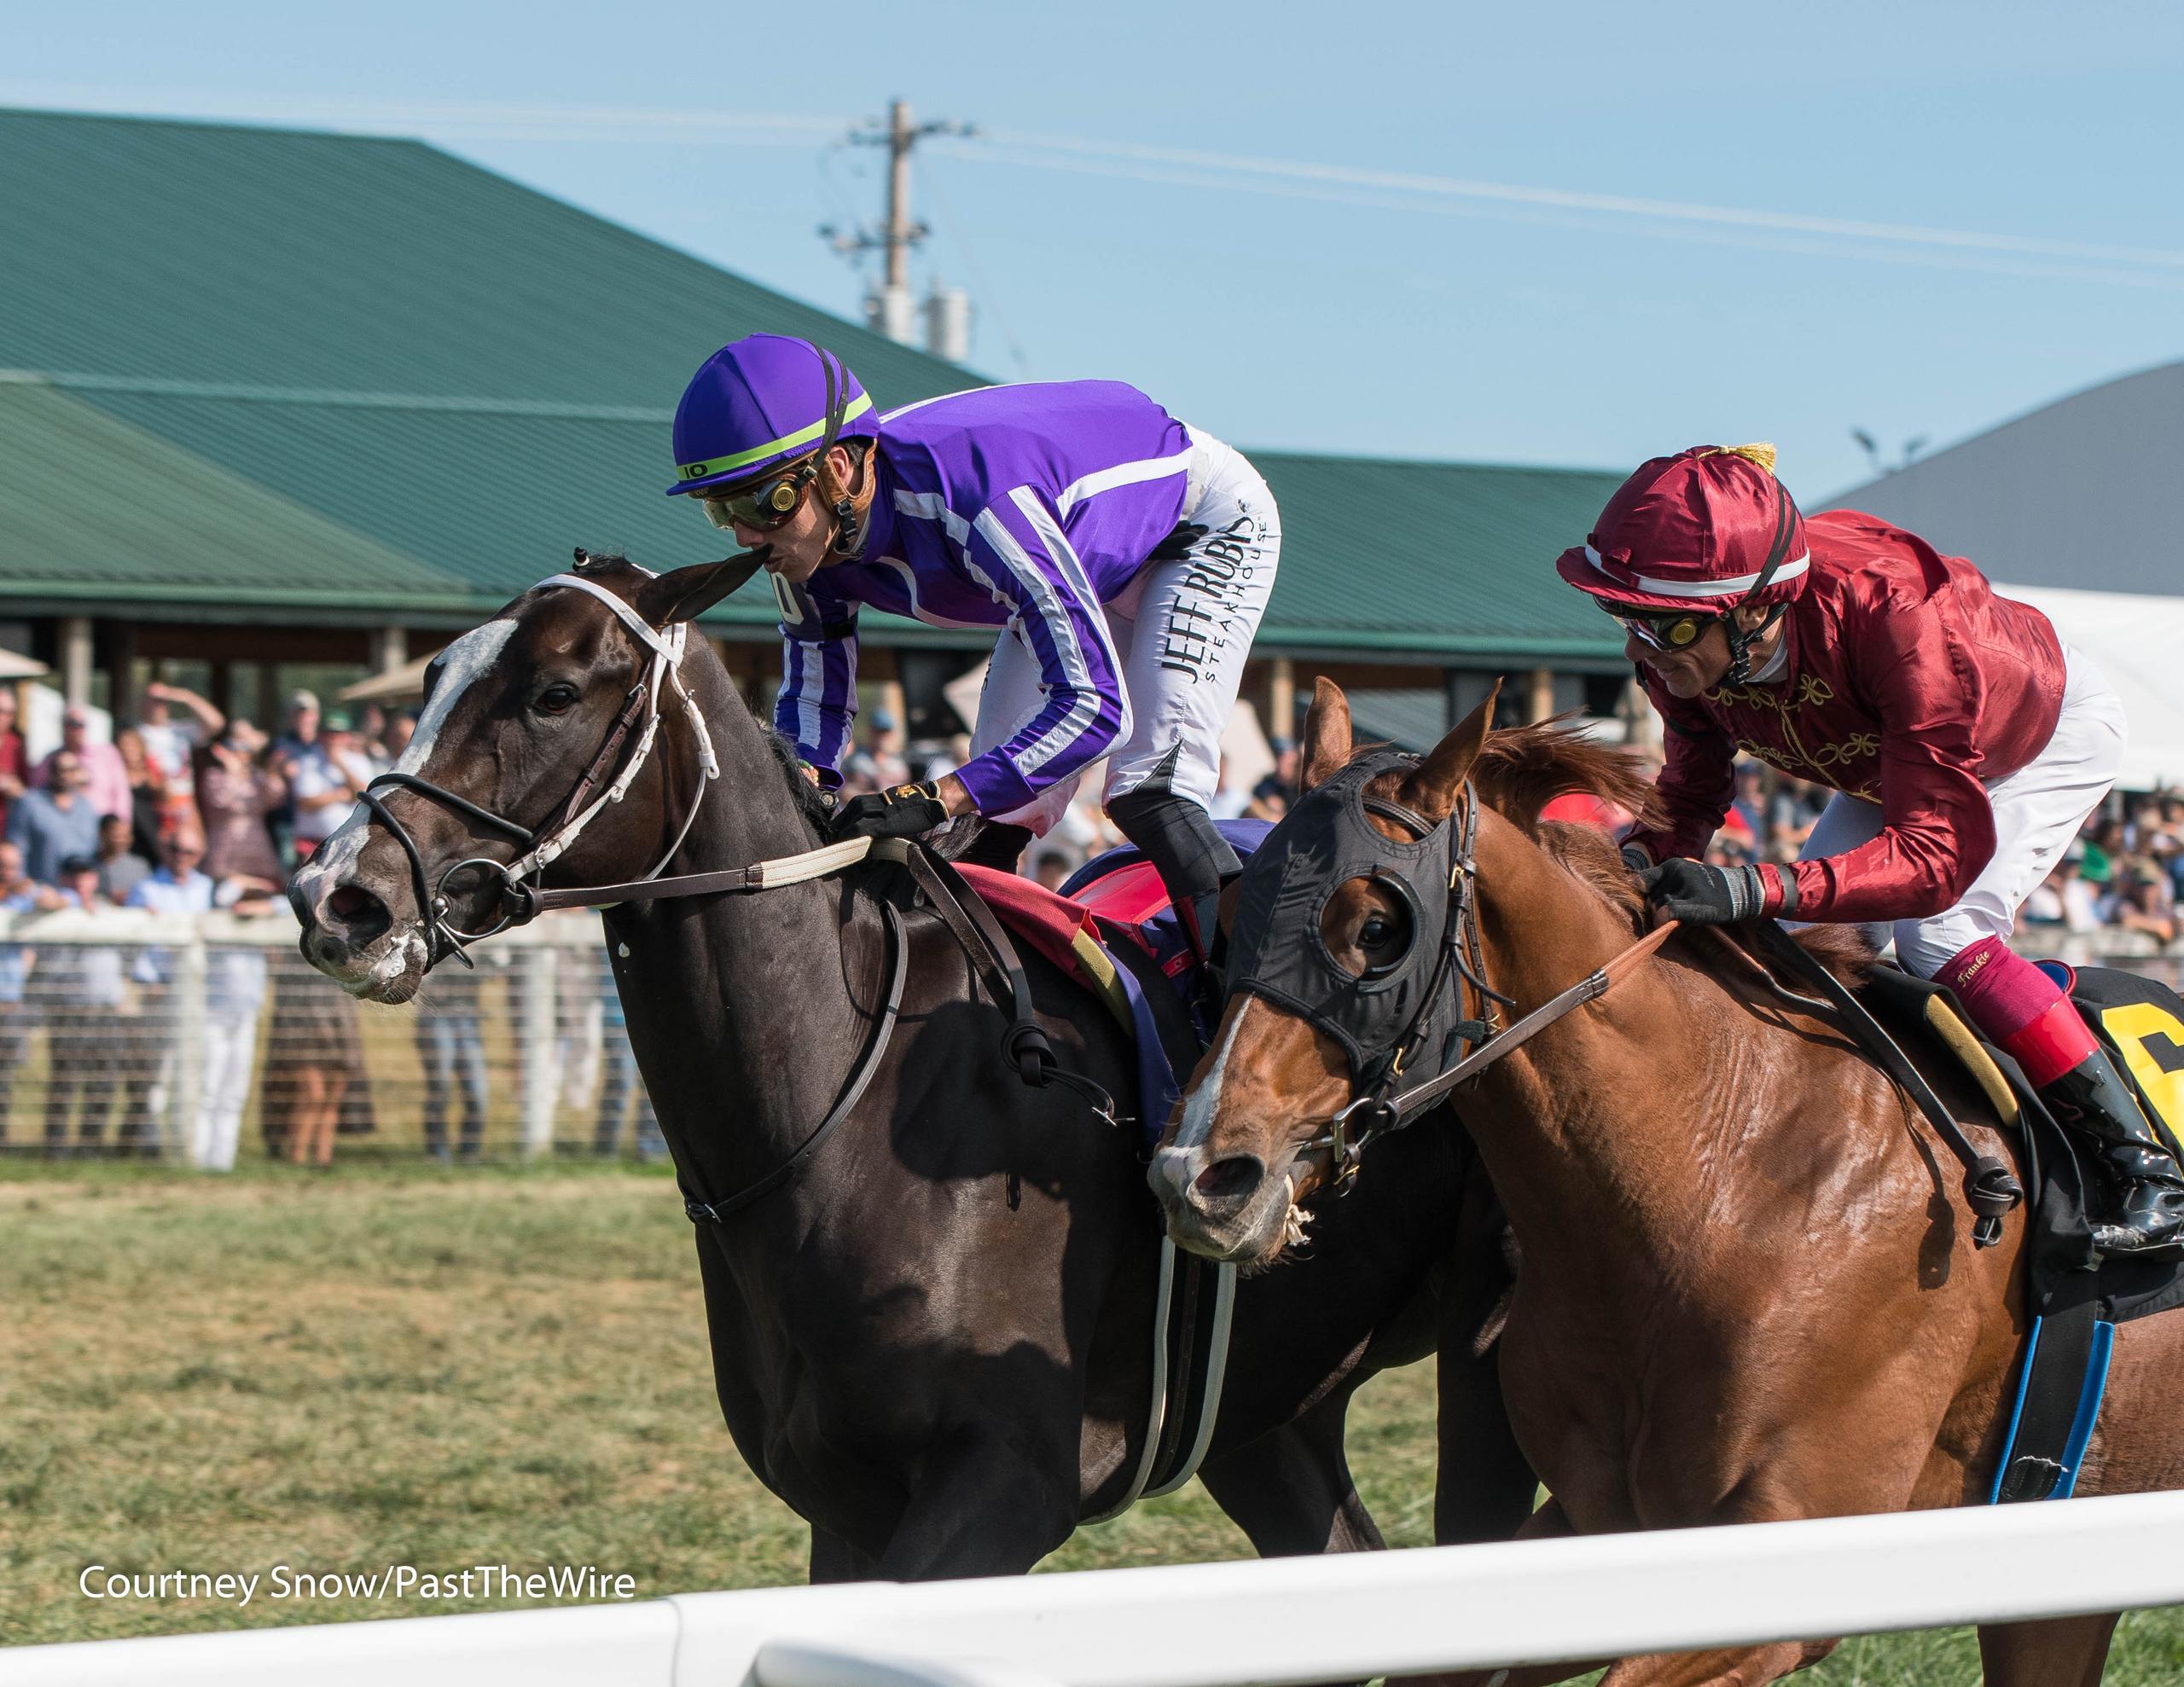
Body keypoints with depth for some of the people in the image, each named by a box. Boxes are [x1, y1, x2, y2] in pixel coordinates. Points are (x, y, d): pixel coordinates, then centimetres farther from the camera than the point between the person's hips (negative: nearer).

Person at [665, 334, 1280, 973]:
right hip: (1091, 558, 7)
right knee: (1000, 805, -1)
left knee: (1150, 792, -21)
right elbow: (814, 695, -7)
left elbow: (1095, 704, -45)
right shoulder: (808, 538, -22)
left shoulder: (976, 498, -45)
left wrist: (934, 798, -52)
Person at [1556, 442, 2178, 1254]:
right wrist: (1641, 855, -34)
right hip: (1888, 755, 7)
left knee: (1937, 935, -24)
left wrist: (1757, 889, -61)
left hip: (2056, 732, -7)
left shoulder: (1894, 616, -48)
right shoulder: (1678, 649, -28)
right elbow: (1692, 789, -10)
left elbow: (1938, 855, -48)